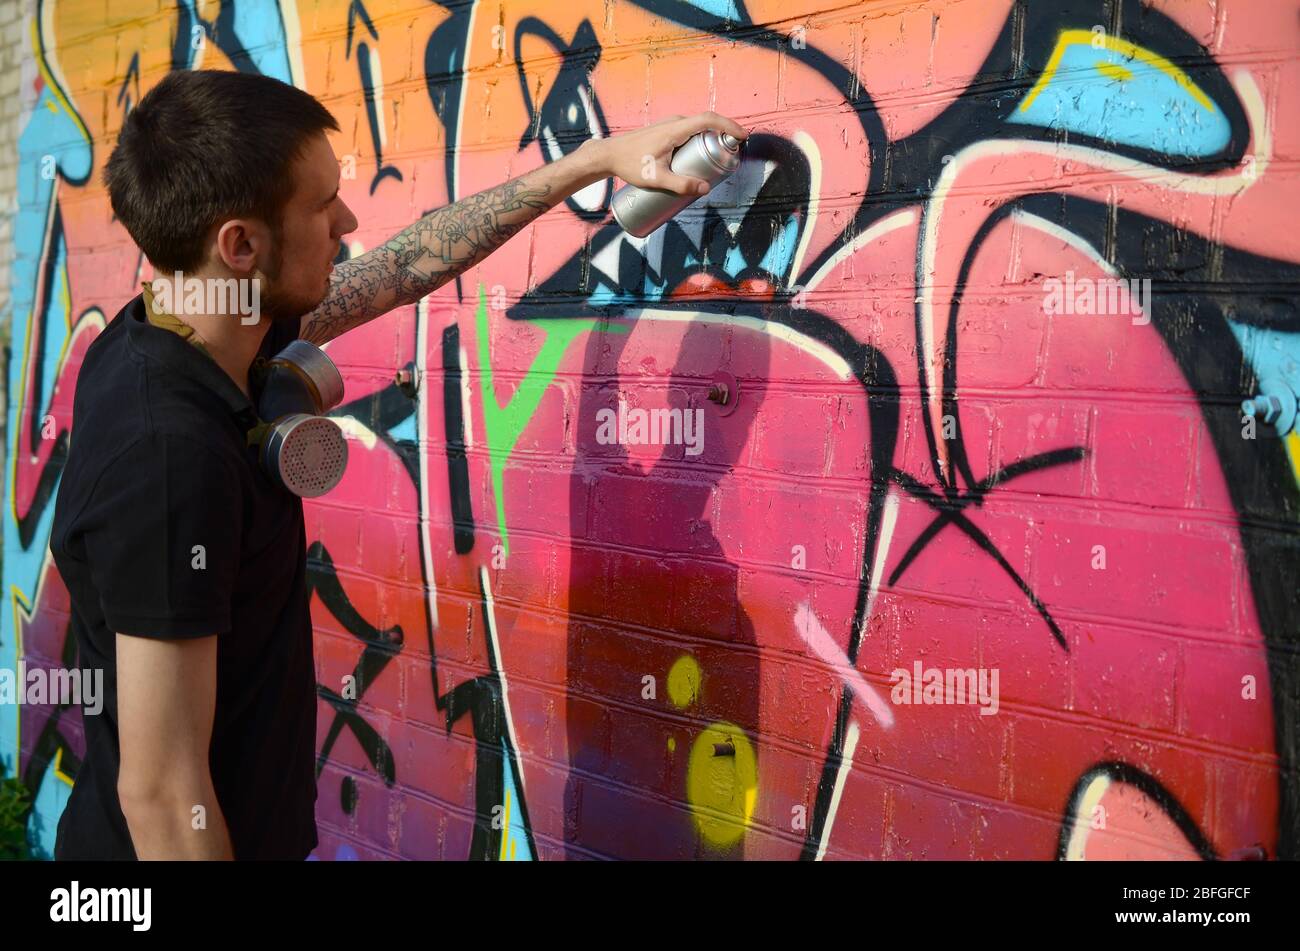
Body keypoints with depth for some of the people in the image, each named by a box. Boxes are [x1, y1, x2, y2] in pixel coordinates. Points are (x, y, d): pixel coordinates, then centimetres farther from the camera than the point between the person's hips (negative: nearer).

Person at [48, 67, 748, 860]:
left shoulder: (166, 337, -6)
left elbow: (408, 266, 5)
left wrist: (595, 159, 8)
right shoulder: (170, 453, -32)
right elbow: (160, 795, -29)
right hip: (198, 839, -8)